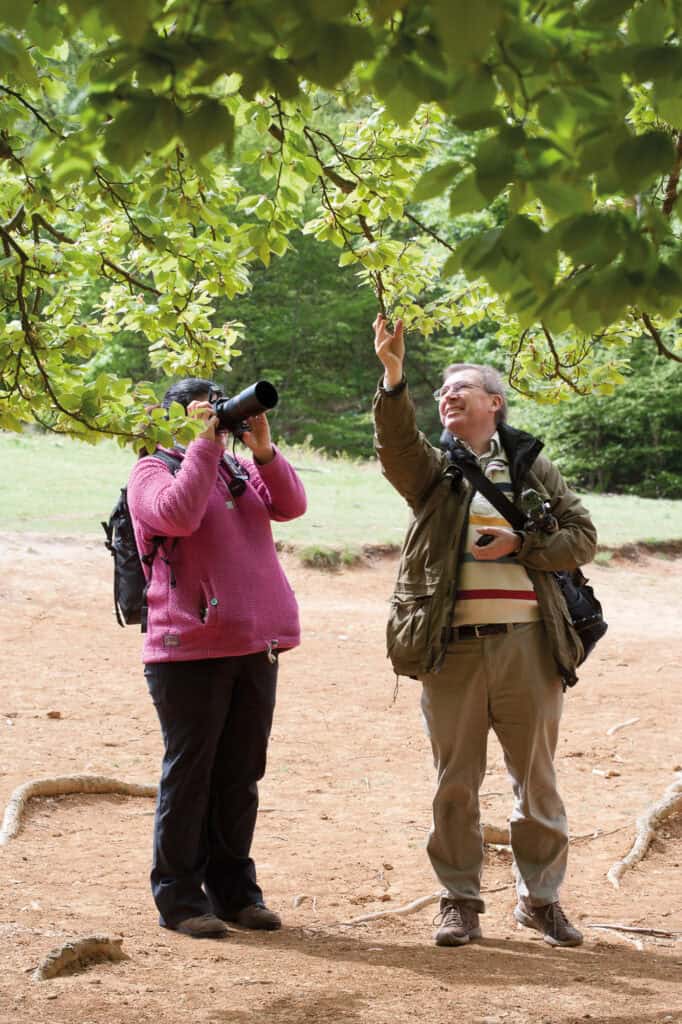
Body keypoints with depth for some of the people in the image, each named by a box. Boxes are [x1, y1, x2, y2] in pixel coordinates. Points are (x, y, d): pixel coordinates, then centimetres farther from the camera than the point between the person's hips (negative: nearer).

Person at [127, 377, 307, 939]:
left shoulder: (242, 469, 16)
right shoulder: (153, 471, -1)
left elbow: (292, 505, 2)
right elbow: (179, 515, -21)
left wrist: (264, 449, -11)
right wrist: (205, 445, -16)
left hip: (255, 649, 6)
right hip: (191, 651, -6)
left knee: (241, 776, 11)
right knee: (189, 775, -1)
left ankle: (234, 889, 20)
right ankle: (179, 896, 6)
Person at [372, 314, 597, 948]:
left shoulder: (529, 465, 11)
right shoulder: (431, 468, 9)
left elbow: (582, 537, 8)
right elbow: (395, 445, -14)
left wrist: (519, 545, -8)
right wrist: (393, 378, -29)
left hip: (527, 644, 0)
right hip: (451, 647, 0)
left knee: (536, 777, 6)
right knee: (455, 781, 5)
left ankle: (540, 898, 19)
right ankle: (459, 901, 15)